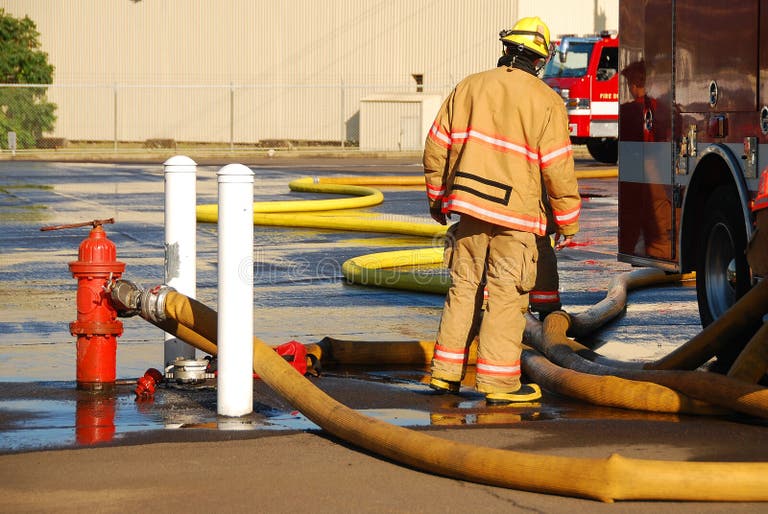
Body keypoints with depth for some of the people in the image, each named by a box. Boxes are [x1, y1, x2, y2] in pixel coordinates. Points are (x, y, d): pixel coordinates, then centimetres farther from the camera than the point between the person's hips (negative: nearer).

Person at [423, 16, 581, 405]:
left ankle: (445, 372, 15)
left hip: (470, 205, 4)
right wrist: (568, 222, 2)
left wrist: (437, 198, 22)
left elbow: (436, 147, 10)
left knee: (464, 287, 13)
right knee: (506, 296, 0)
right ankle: (498, 383, 0)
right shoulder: (546, 102, -6)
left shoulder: (470, 87, 6)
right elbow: (558, 169, -8)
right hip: (515, 212, -4)